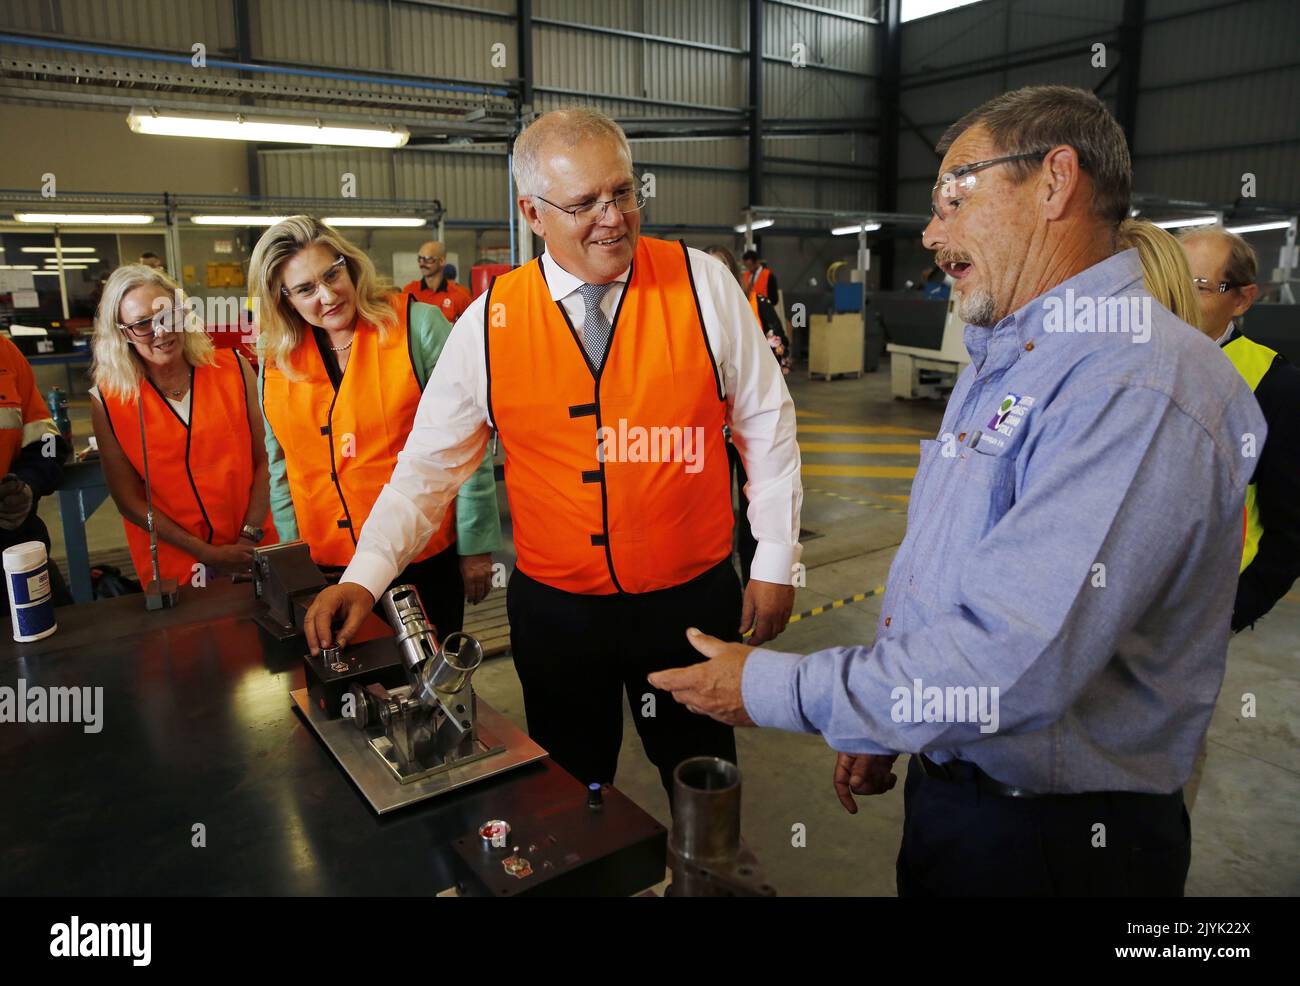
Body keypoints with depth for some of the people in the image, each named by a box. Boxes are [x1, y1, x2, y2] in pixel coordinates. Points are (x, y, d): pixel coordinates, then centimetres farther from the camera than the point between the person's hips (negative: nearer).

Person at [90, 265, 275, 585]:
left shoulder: (233, 368, -6)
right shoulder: (108, 400, -7)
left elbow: (263, 460, -3)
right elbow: (130, 500, -5)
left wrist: (250, 538, -12)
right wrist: (208, 554, -12)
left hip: (253, 556, 1)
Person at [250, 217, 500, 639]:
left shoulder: (416, 326, -9)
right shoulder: (277, 362, 3)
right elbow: (282, 470, 11)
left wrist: (475, 545, -8)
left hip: (426, 556, -3)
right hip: (329, 564, 3)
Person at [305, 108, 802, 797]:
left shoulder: (703, 284, -8)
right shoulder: (490, 322, -6)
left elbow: (766, 425, -2)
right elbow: (428, 463, -1)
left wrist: (776, 562, -1)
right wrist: (363, 578, -11)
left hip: (693, 600, 0)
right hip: (555, 607, 1)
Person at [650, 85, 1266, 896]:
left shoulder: (1138, 385, -26)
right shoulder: (1000, 363, 8)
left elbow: (1009, 665, -33)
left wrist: (767, 686, -22)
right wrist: (880, 724, 10)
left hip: (1055, 837, -7)